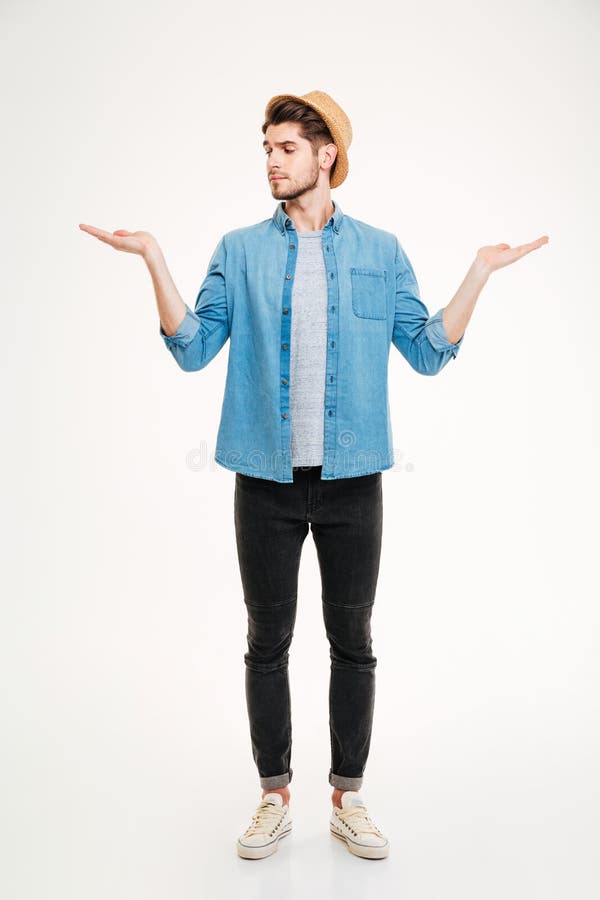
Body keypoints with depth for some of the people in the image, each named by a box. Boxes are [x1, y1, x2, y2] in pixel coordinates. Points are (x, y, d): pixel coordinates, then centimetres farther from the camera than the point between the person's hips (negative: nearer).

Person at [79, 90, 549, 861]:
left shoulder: (381, 252, 7)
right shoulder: (239, 250, 7)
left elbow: (428, 352, 4)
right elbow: (192, 349, 0)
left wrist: (479, 273, -2)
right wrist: (153, 260, -7)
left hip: (351, 479, 0)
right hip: (266, 479, 1)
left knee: (352, 641, 10)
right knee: (267, 641, 10)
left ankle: (347, 798, 29)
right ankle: (275, 797, 29)